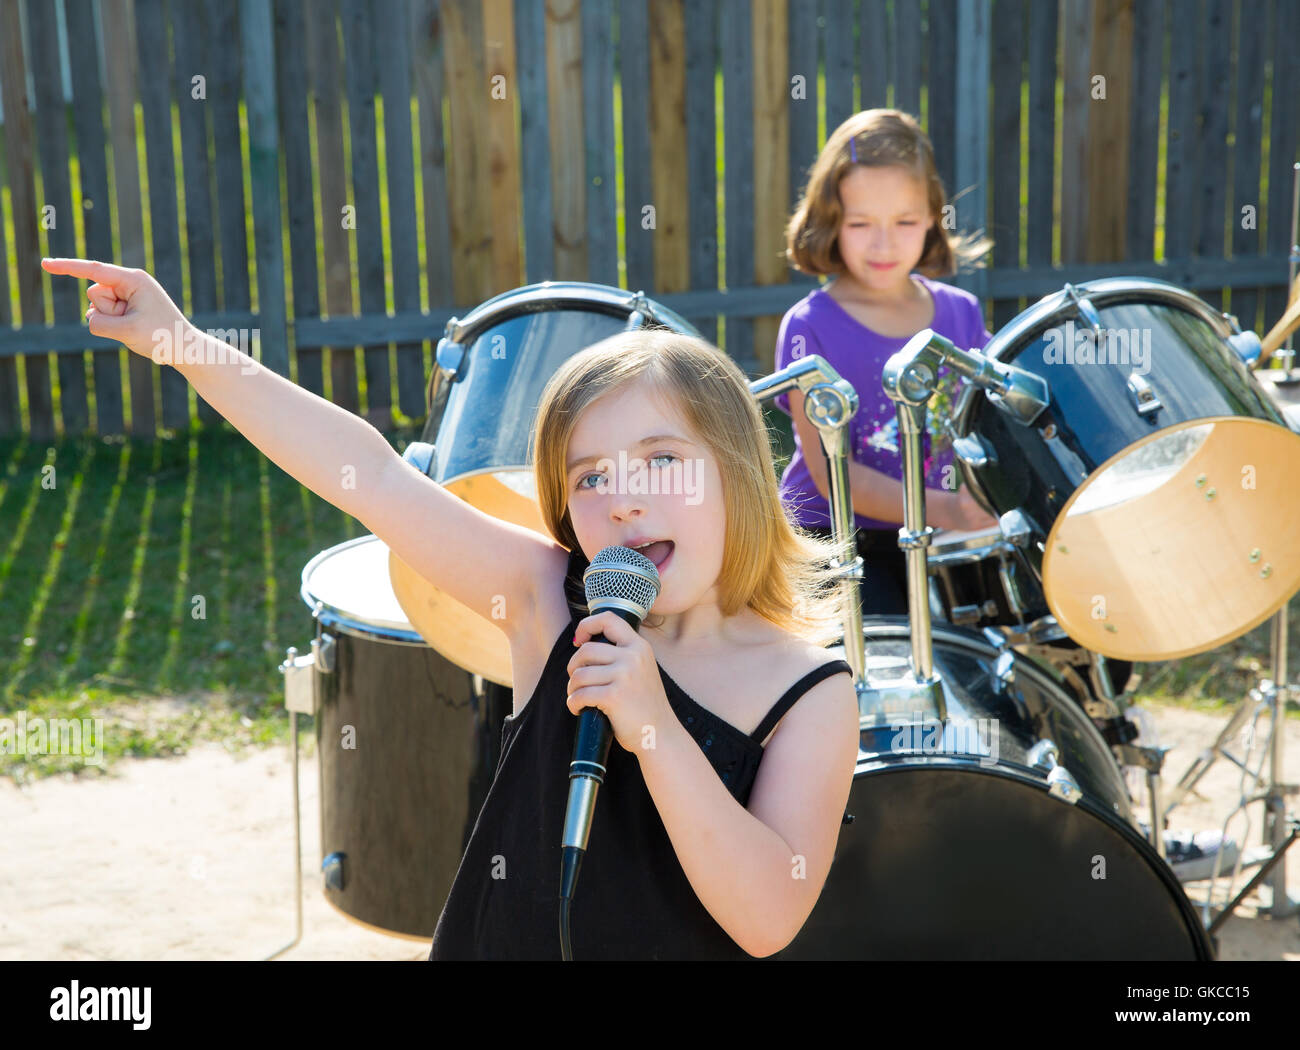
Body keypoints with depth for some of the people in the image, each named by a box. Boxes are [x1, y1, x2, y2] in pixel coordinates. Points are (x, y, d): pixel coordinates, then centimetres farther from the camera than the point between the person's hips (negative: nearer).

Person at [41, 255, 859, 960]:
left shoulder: (812, 693, -15)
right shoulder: (549, 600, -10)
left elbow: (769, 920, -23)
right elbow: (373, 475, -14)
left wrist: (653, 727, -32)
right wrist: (183, 343, -17)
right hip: (495, 939, 2)